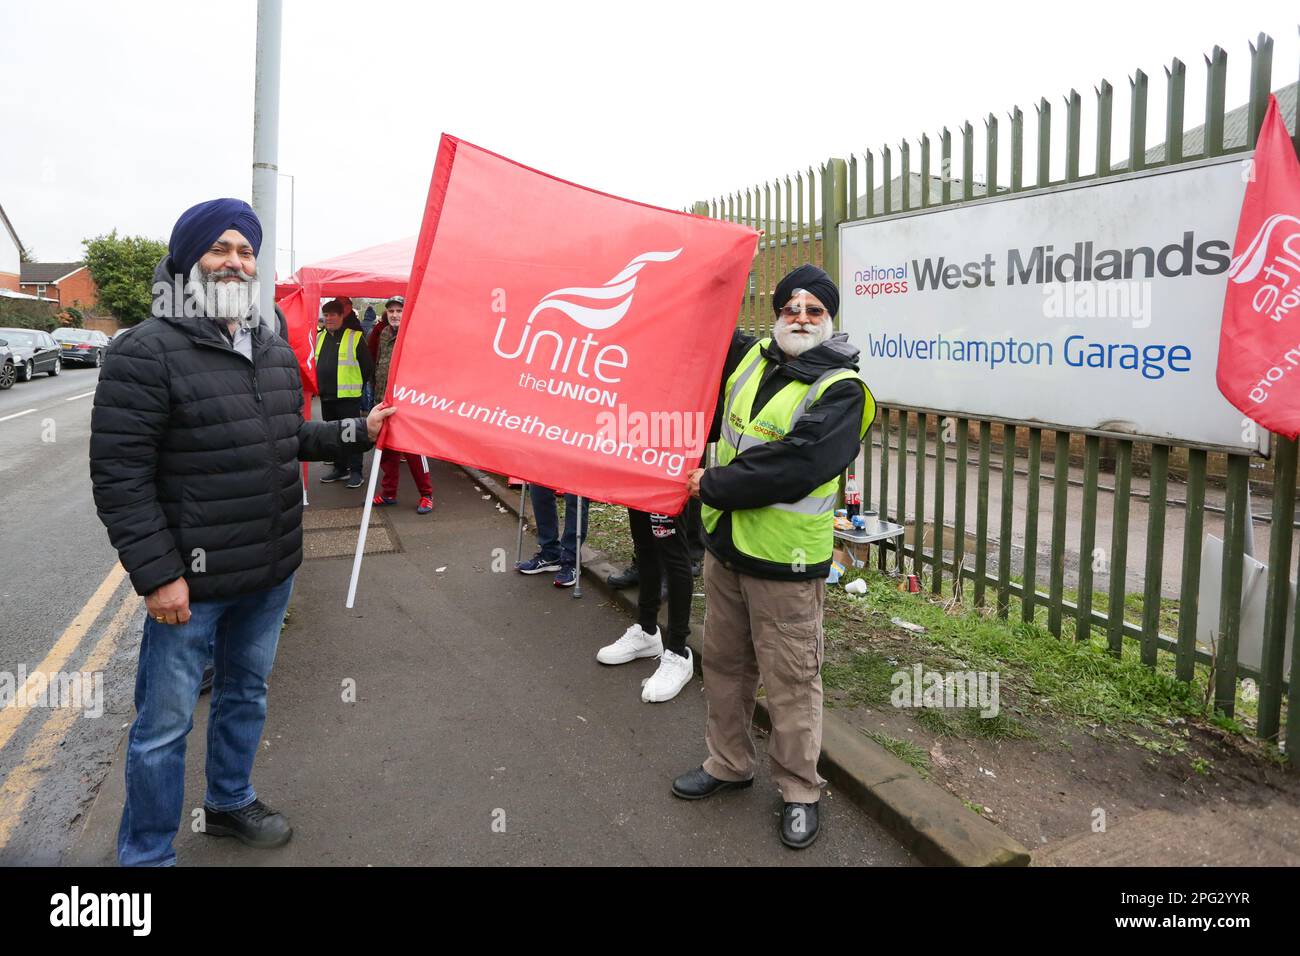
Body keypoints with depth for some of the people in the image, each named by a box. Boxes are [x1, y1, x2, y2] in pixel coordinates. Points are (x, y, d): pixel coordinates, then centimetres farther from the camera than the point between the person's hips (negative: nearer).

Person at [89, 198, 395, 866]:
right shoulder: (146, 354, -14)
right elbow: (119, 477, -17)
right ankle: (144, 853, 26)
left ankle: (231, 802, 45)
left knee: (246, 695, 23)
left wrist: (359, 431, 8)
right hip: (191, 582, -7)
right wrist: (157, 574, -20)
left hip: (271, 573, 7)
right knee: (165, 723, 6)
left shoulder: (275, 351, 10)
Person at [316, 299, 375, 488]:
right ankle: (340, 468, 24)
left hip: (348, 396, -7)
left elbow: (368, 366, -3)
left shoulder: (354, 337, -6)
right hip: (326, 395, 7)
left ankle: (356, 471, 4)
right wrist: (320, 385, 16)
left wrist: (355, 384, 3)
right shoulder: (320, 338, 13)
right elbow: (315, 364, 23)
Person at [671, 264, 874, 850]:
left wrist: (712, 486, -17)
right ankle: (728, 763, 39)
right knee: (723, 662, 19)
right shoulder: (748, 358, 7)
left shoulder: (840, 390, -13)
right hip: (725, 544, 7)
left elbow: (791, 468, -25)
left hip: (785, 559, -7)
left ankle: (799, 790, 23)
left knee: (790, 679, 4)